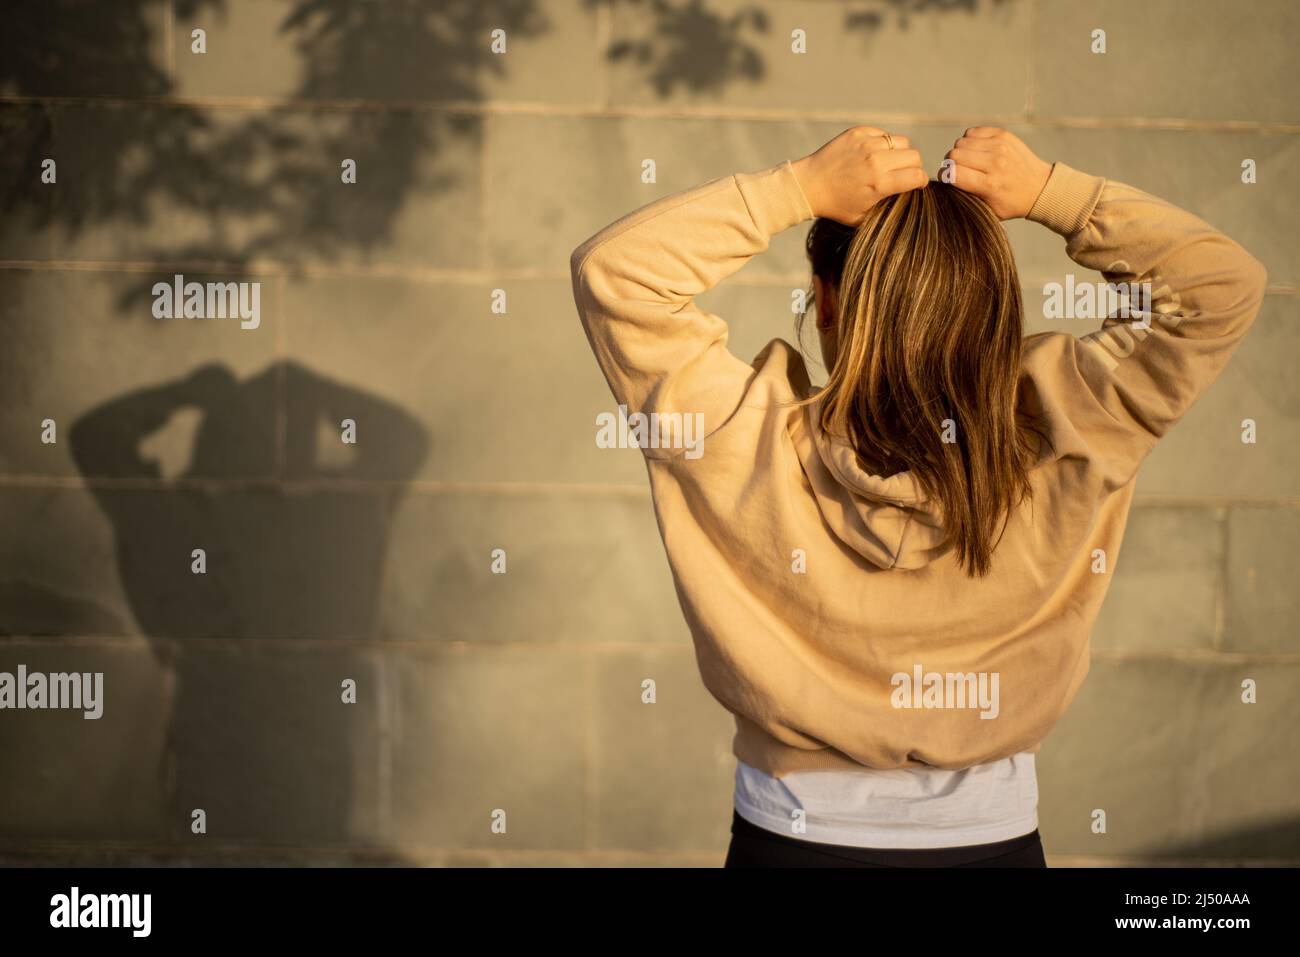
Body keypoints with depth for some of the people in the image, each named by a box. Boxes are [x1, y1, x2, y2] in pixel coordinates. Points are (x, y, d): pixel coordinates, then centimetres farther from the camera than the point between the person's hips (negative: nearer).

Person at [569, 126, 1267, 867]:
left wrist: (801, 188, -19)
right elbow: (1225, 285, -9)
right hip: (996, 837, 1)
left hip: (795, 837, -1)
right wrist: (1052, 192, -14)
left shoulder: (756, 452, -22)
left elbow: (610, 270, -15)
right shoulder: (1062, 446, -18)